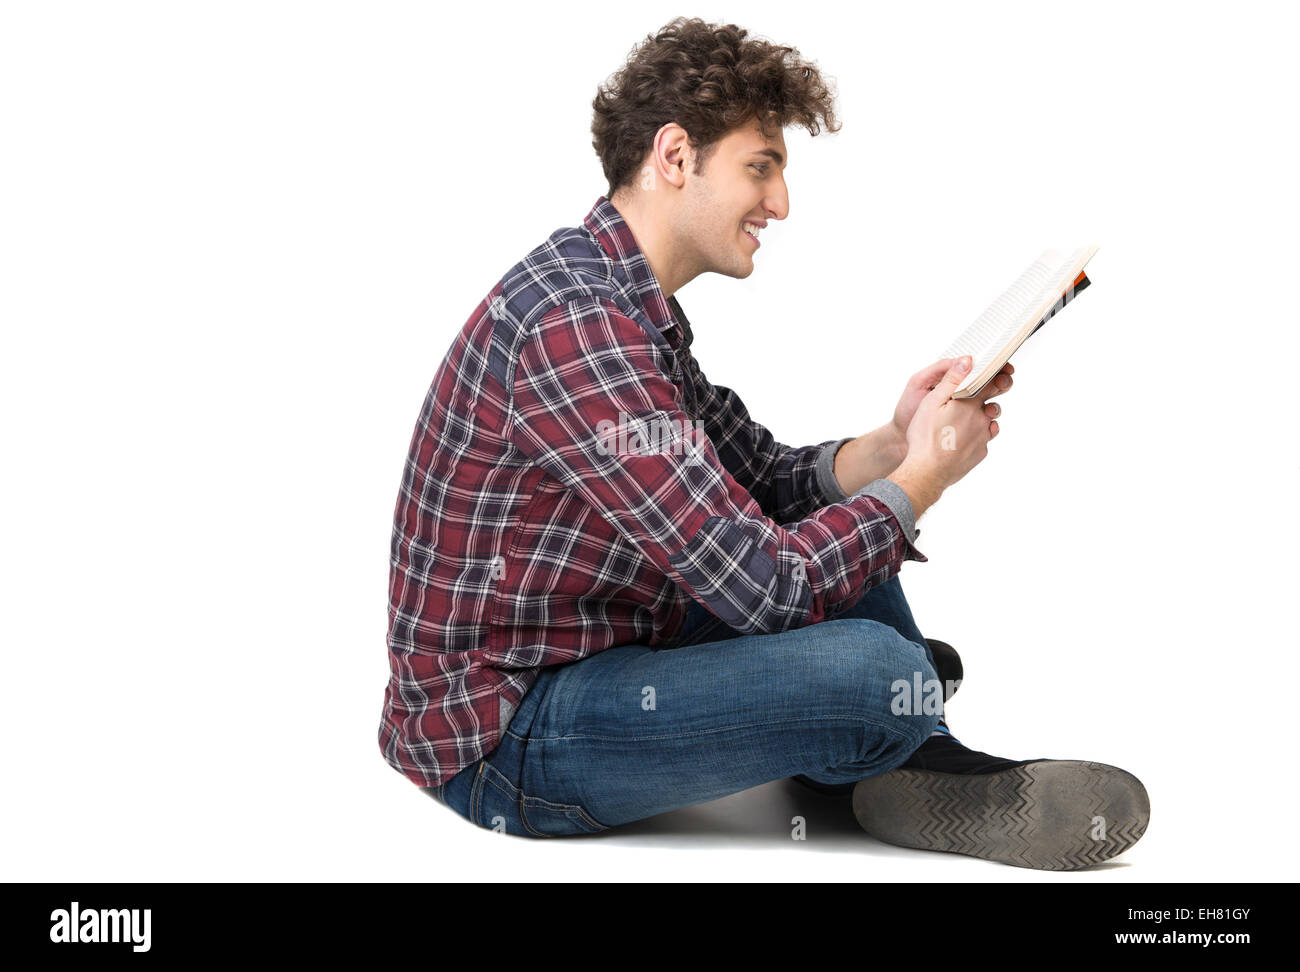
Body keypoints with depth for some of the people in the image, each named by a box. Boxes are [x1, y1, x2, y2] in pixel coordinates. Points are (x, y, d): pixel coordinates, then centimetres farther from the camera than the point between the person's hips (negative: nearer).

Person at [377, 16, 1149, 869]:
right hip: (502, 743, -10)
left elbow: (768, 481, 12)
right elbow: (762, 585, -26)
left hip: (600, 654, 10)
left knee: (837, 522, 14)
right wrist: (923, 477, -11)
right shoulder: (575, 327, -25)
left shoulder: (627, 305, 9)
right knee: (871, 668, -25)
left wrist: (891, 445, -7)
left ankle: (911, 764, 14)